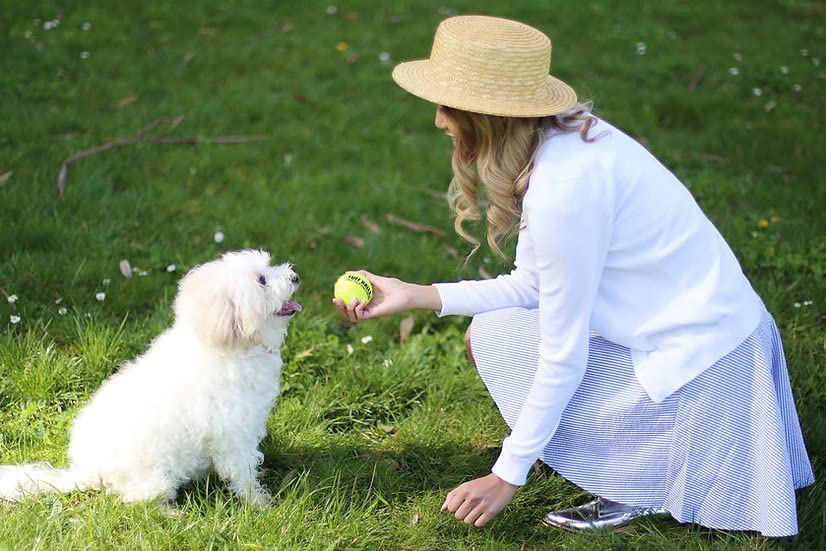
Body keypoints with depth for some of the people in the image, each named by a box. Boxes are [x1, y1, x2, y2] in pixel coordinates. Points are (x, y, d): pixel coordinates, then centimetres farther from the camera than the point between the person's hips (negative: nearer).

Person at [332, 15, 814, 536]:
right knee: (488, 332, 9)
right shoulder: (566, 135, -1)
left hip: (694, 366, -9)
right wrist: (416, 295, 3)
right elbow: (534, 286, 5)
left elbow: (562, 356, -21)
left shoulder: (564, 190, -28)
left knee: (497, 339, -5)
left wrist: (507, 477, -11)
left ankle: (637, 491, 2)